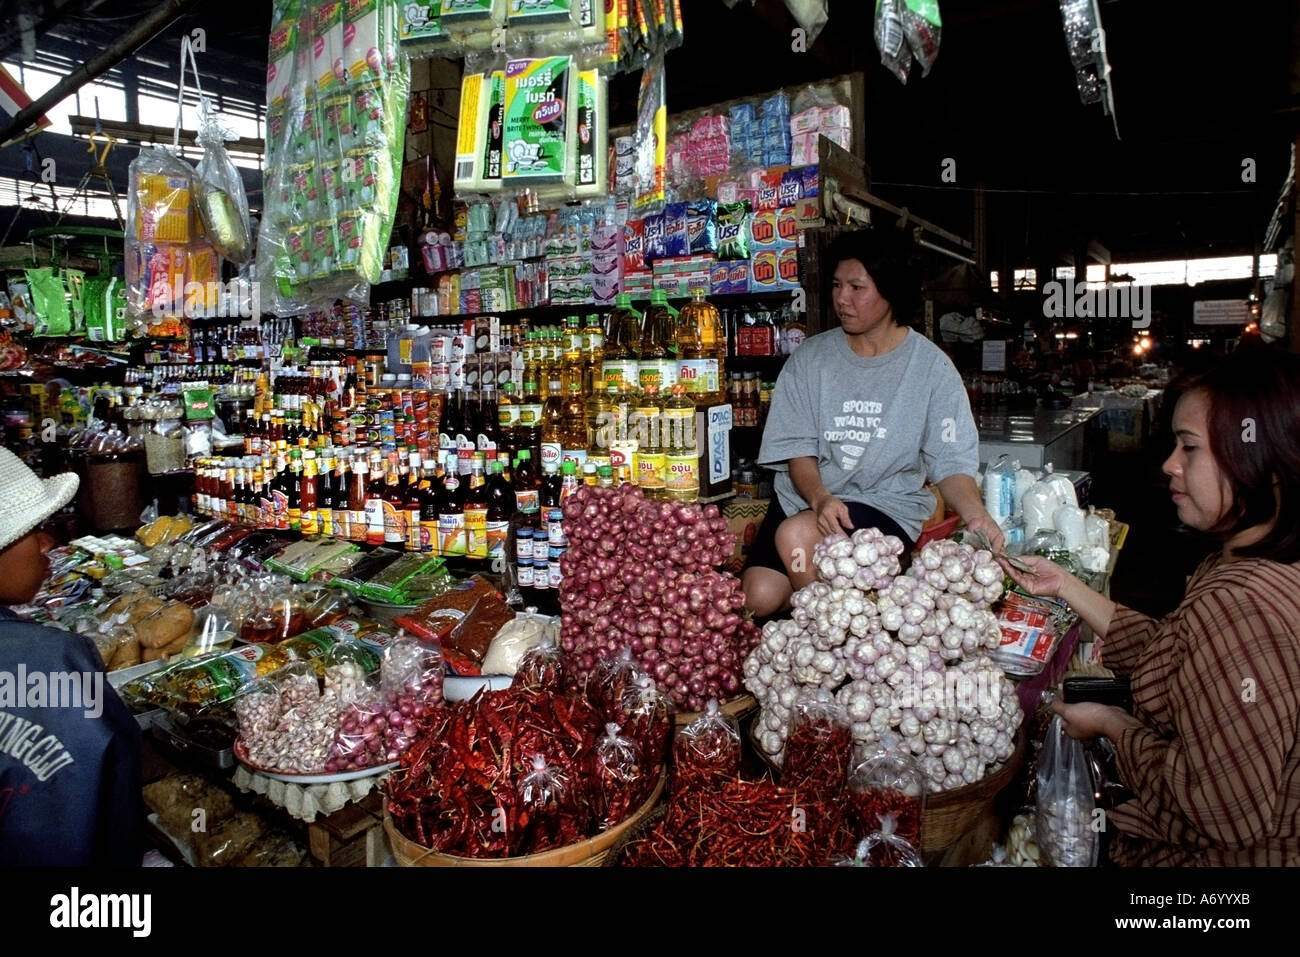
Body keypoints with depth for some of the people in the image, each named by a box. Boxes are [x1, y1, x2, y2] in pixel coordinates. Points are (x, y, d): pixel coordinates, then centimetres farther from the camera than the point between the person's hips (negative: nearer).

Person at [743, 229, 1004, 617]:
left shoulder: (931, 367, -2)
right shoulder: (810, 358, 3)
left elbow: (951, 462, -5)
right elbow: (798, 452, -1)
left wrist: (975, 515, -25)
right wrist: (820, 498, -22)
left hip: (886, 503, -2)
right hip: (804, 497, 3)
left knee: (797, 535, -31)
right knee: (758, 597, -19)